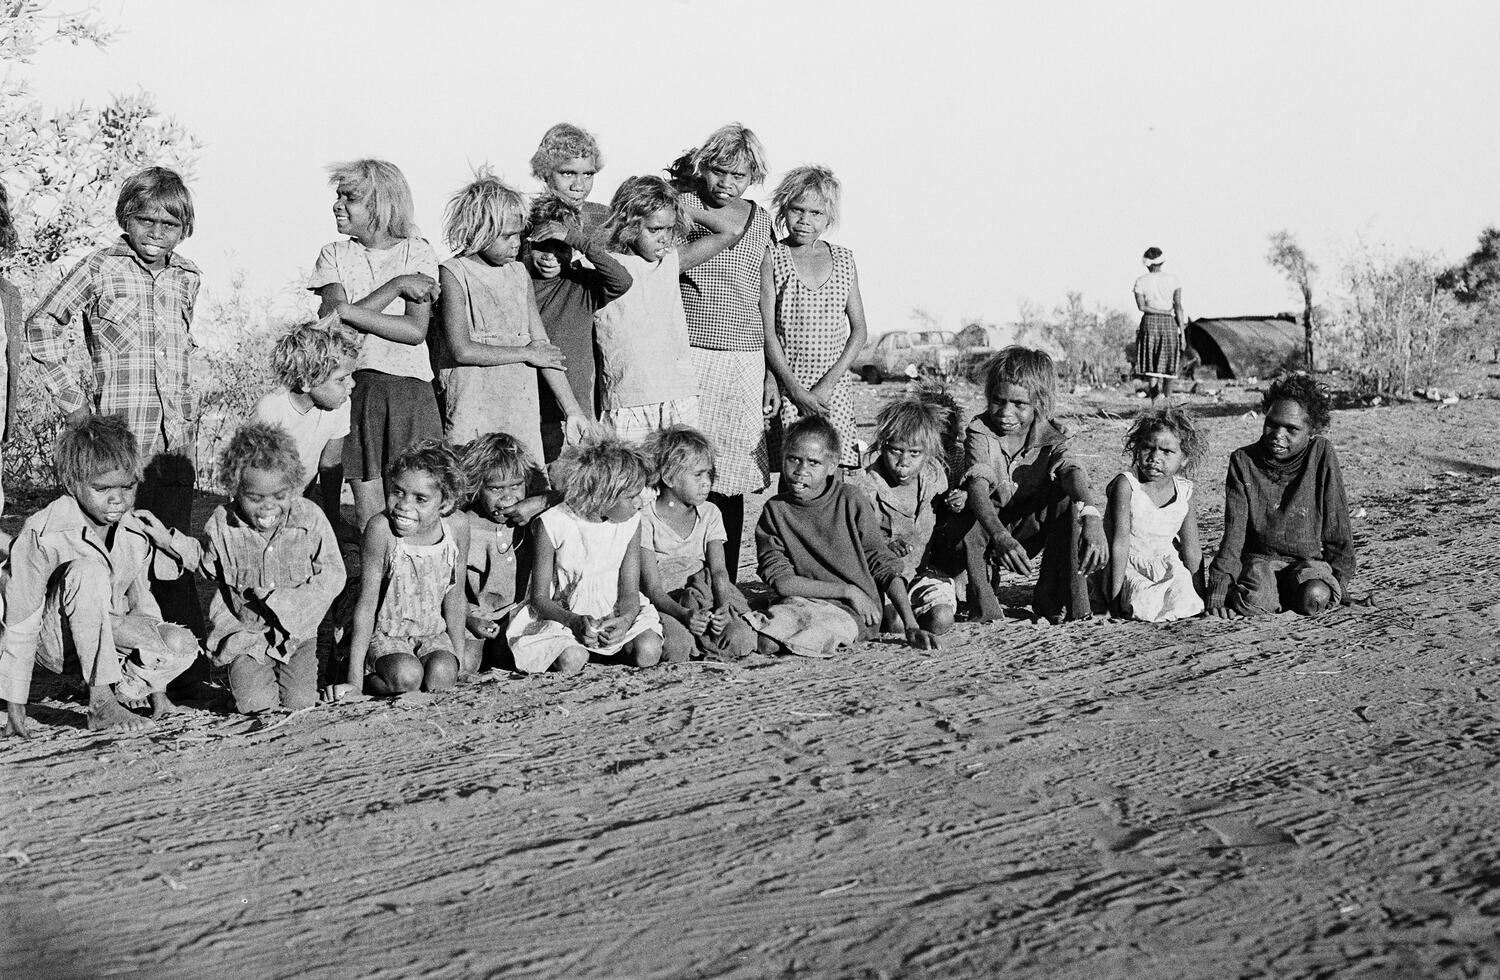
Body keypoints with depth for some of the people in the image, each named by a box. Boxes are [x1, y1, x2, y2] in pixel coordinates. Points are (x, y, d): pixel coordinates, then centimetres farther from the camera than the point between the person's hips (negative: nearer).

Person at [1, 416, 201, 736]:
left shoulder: (138, 531, -8)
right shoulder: (42, 535, -24)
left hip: (109, 631, 4)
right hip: (54, 636, -4)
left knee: (183, 647, -23)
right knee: (89, 570, -35)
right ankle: (100, 703, -31)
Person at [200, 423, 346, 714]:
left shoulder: (310, 519, -14)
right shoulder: (221, 525, -12)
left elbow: (332, 575, -9)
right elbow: (211, 578, 5)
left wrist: (283, 601, -18)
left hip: (296, 632, 0)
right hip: (245, 632, 0)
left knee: (299, 700, -12)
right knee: (255, 703, -16)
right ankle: (248, 673, 18)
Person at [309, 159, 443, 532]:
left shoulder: (418, 253, 3)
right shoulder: (334, 255, 9)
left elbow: (415, 330, -9)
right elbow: (336, 314, -8)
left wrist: (350, 312, -13)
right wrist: (396, 285, -9)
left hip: (409, 387, -1)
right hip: (355, 387, 2)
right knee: (368, 511, 1)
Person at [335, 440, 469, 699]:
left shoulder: (457, 531, -11)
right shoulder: (381, 529, -22)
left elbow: (454, 600, 4)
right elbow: (367, 606, -18)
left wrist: (458, 660, 7)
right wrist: (355, 682, -18)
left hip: (433, 632, 3)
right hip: (386, 634, -3)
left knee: (441, 677, -26)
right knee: (406, 675, -31)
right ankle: (366, 680, -3)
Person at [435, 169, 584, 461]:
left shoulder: (518, 274, 13)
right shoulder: (454, 273, -4)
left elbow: (544, 348, 13)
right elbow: (462, 350, -13)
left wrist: (572, 408, 8)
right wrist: (525, 354, -6)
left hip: (522, 411, 5)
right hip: (472, 412, -5)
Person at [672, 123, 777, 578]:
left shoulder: (760, 221, 13)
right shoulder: (680, 205, 1)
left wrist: (771, 371, 15)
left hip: (744, 360, 3)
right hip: (688, 354, -3)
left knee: (731, 475, 4)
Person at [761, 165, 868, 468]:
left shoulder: (843, 259, 10)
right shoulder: (772, 258, -1)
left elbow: (858, 331, 8)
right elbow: (767, 333, -5)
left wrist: (827, 383, -5)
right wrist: (796, 390, -12)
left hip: (834, 389, 3)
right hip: (786, 387, -3)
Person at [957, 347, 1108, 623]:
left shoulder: (1049, 434, -9)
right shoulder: (980, 432, -16)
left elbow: (1072, 471, -31)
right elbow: (978, 485, -35)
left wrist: (1092, 517, -54)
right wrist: (999, 536, -55)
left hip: (1028, 532, 2)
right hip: (986, 531, -2)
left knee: (1068, 499, -25)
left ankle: (1053, 599, -16)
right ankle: (981, 599, -20)